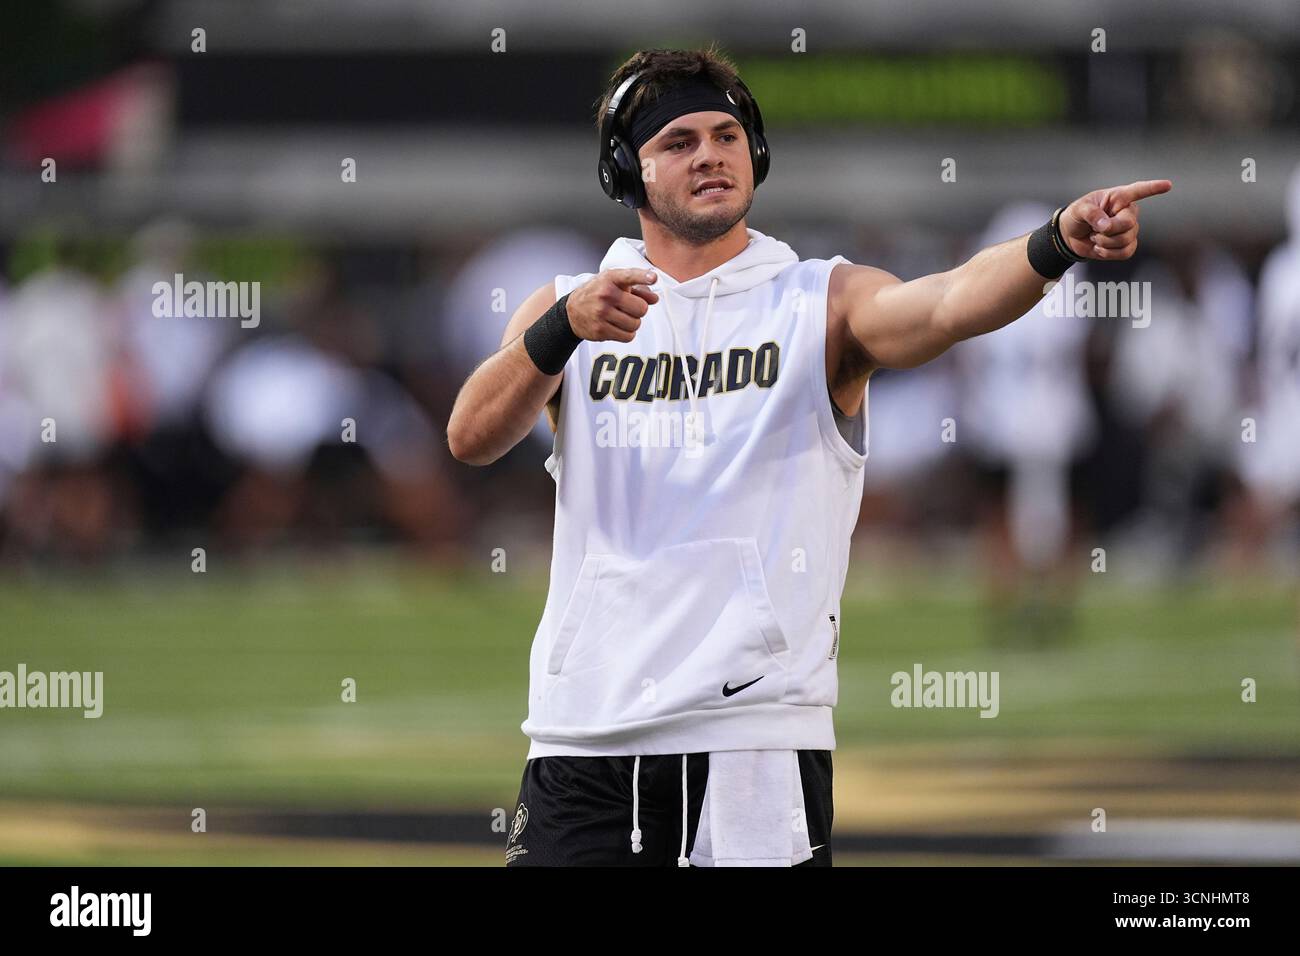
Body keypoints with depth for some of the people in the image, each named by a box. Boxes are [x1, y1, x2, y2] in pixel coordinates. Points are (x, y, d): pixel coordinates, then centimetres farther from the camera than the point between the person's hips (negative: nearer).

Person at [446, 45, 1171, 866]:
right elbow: (472, 438, -4)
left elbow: (947, 305, -15)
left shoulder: (821, 301, 5)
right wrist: (563, 329, -22)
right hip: (583, 740, 2)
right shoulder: (561, 309, 12)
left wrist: (1058, 244, -35)